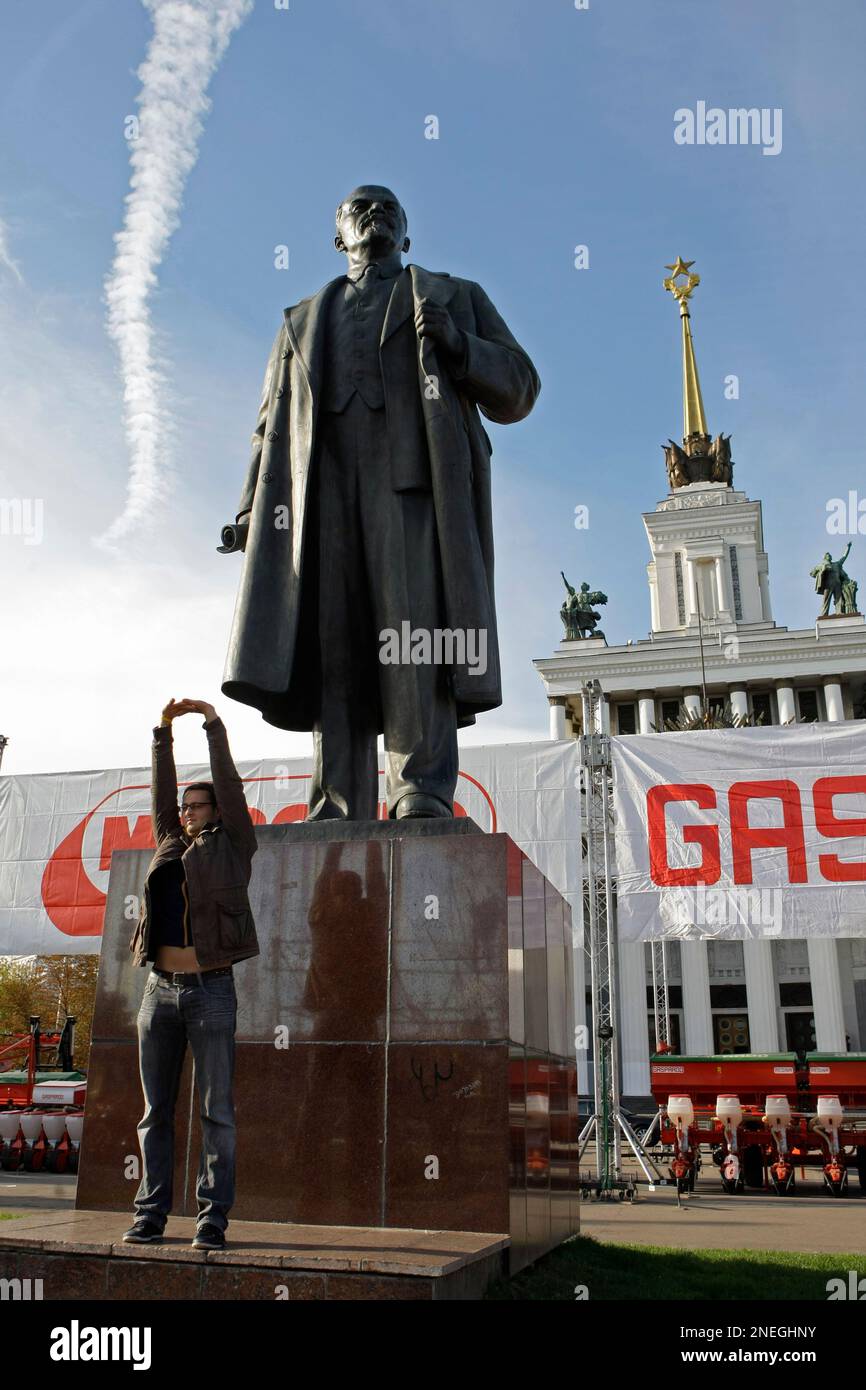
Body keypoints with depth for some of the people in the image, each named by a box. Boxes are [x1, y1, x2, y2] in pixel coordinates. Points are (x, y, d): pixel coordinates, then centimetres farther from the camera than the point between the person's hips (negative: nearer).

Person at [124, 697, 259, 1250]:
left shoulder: (232, 847, 4)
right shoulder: (170, 847, 16)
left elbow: (231, 787, -1)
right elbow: (161, 792, 16)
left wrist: (214, 723, -1)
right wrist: (164, 731, 12)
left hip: (211, 991, -5)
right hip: (160, 990, 5)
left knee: (217, 1111, -1)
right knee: (156, 1111, 8)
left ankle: (213, 1219, 4)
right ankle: (151, 1214, 16)